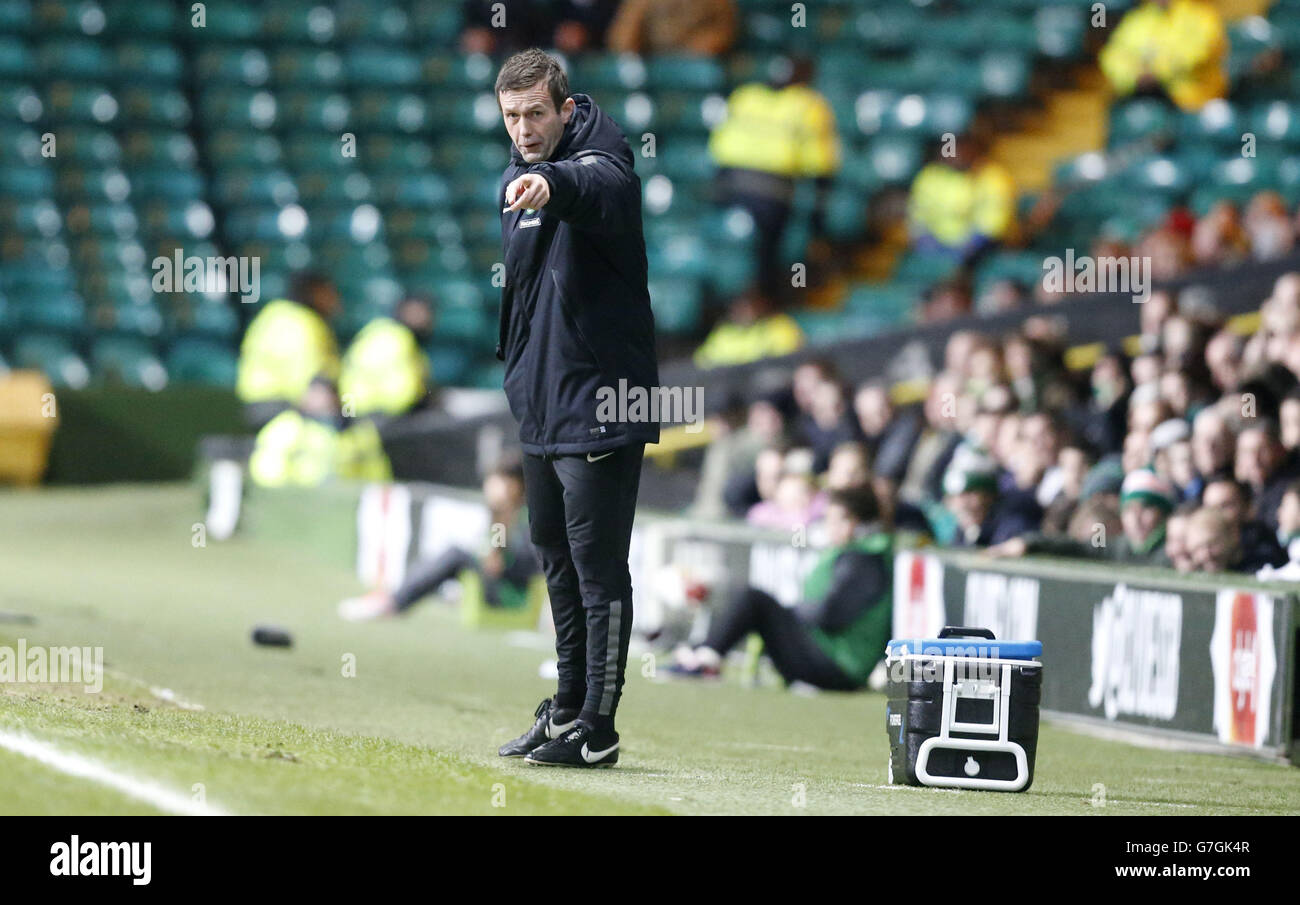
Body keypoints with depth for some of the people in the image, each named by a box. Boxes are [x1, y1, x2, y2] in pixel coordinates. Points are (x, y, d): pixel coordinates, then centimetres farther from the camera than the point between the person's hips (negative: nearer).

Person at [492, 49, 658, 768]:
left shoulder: (596, 164, -15)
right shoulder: (518, 180, 13)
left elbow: (601, 187, -42)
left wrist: (553, 183, -63)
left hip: (599, 406, -9)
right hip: (540, 408, 9)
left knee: (598, 568, -6)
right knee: (558, 564, 17)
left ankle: (597, 730, -3)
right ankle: (567, 709, 28)